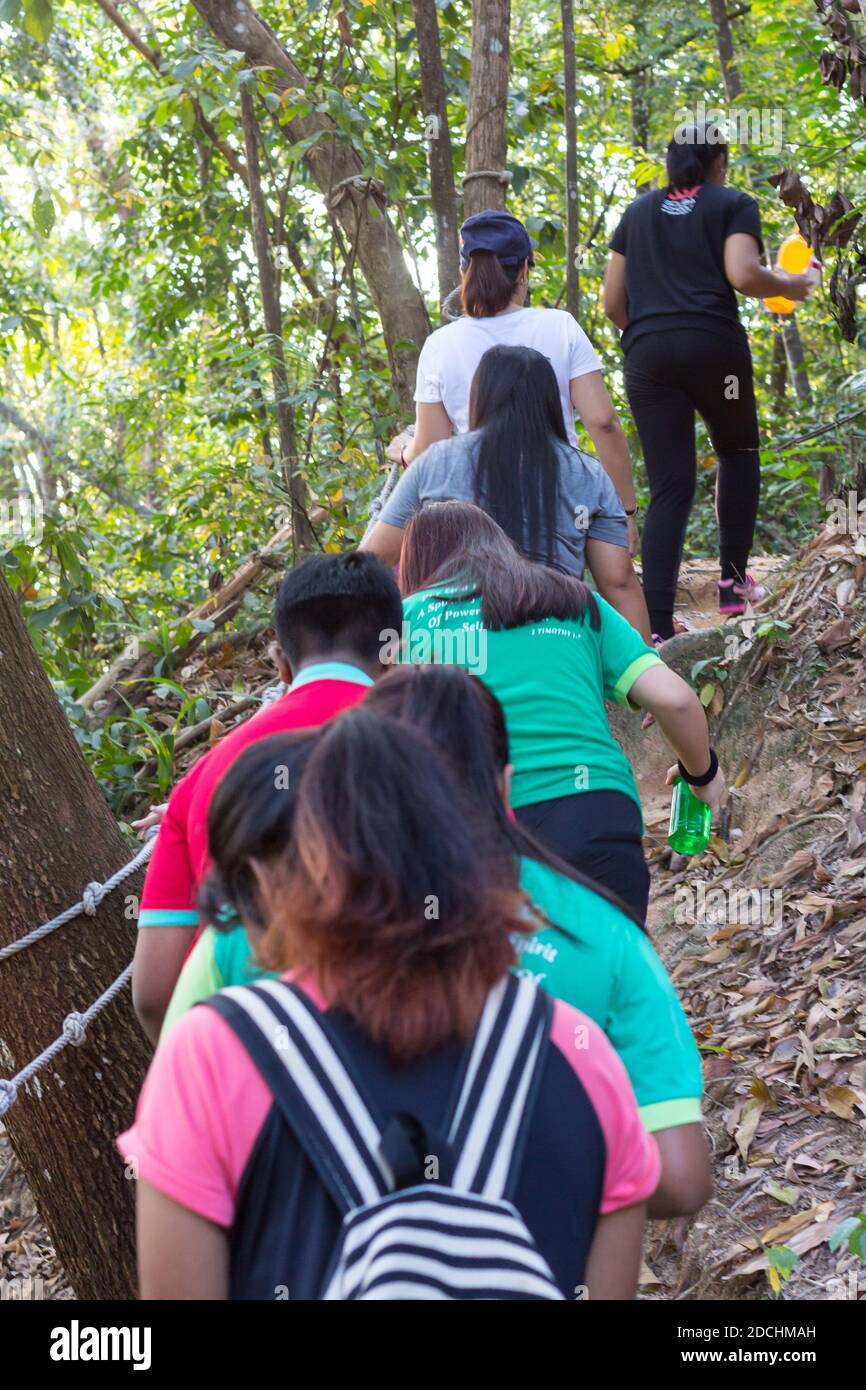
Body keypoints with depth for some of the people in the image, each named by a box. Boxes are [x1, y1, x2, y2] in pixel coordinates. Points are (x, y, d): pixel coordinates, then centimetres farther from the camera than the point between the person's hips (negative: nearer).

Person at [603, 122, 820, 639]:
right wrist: (789, 285, 8)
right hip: (714, 345, -3)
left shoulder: (638, 212, 20)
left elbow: (613, 302, 17)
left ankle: (657, 621, -10)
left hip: (647, 355, 3)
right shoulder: (734, 205, 8)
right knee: (739, 453, 22)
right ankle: (734, 579, 16)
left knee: (669, 486, 1)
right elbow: (743, 275, -10)